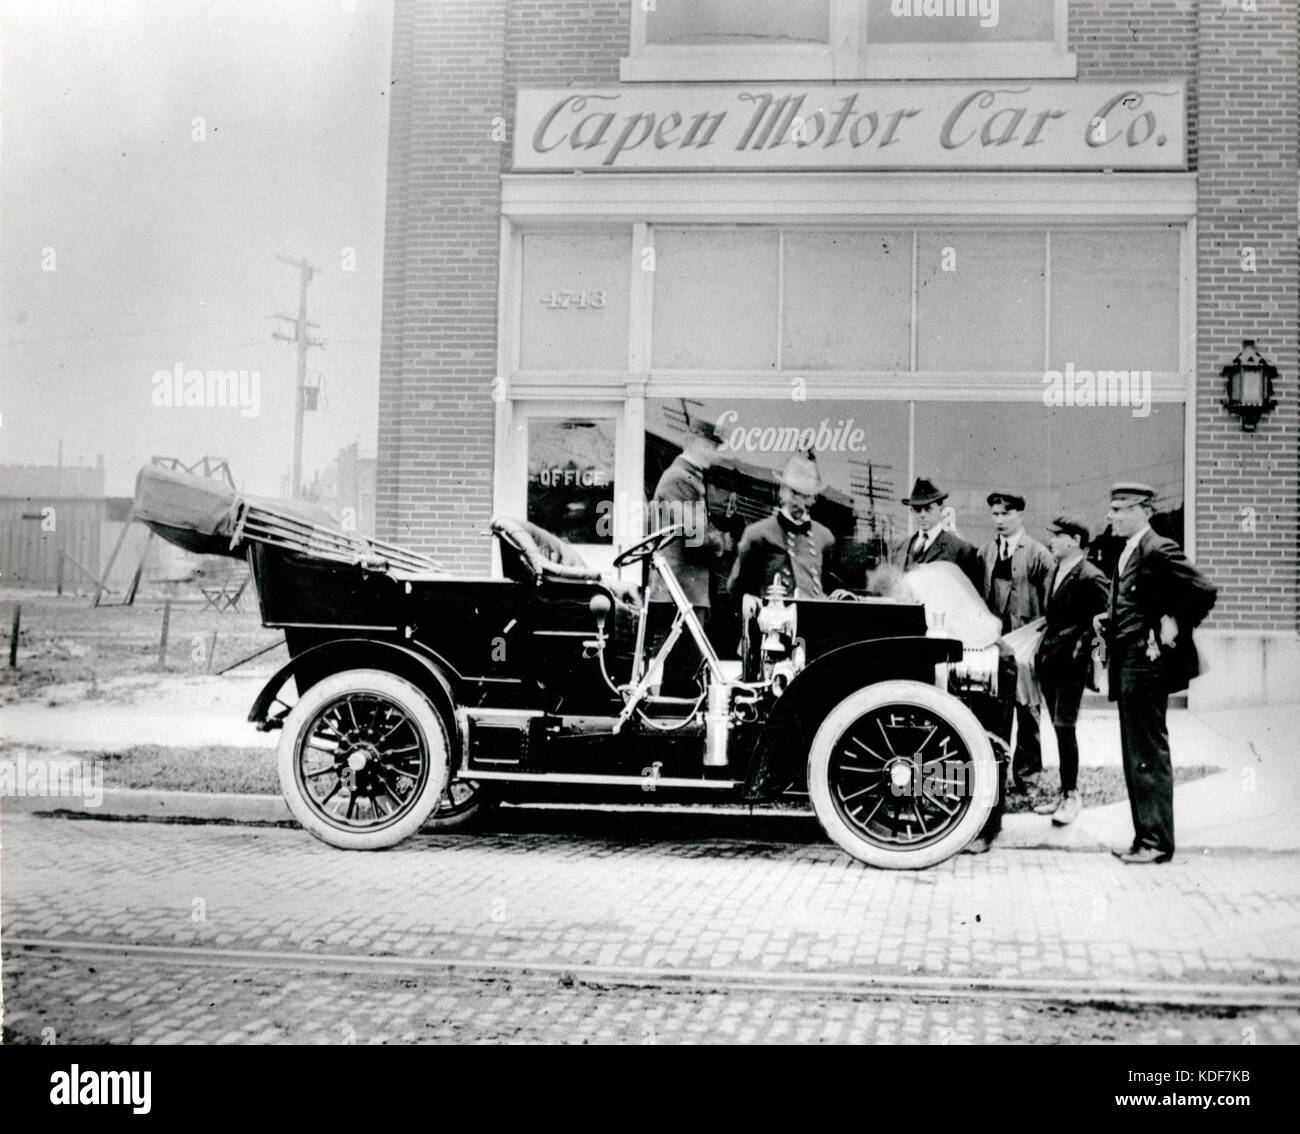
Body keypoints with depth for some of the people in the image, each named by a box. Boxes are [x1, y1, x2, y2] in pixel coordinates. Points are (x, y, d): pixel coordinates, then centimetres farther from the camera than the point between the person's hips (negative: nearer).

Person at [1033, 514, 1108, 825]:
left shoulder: (1091, 578, -11)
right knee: (1060, 728, 11)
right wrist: (1043, 647, 11)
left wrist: (1082, 648, -15)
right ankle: (1066, 792, 17)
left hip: (1071, 662, -8)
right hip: (1049, 659, 8)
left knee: (1064, 727, -8)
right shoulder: (1056, 572, 15)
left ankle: (1071, 794, 0)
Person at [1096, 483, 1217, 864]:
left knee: (1149, 757, -5)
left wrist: (1175, 624, -14)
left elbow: (1204, 592, -18)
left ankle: (1157, 841, 0)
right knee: (1135, 758, 12)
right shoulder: (1127, 554, 17)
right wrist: (1109, 620, 10)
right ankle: (1145, 838, 19)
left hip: (1146, 665, -10)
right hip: (1127, 667, 10)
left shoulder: (1159, 550, -12)